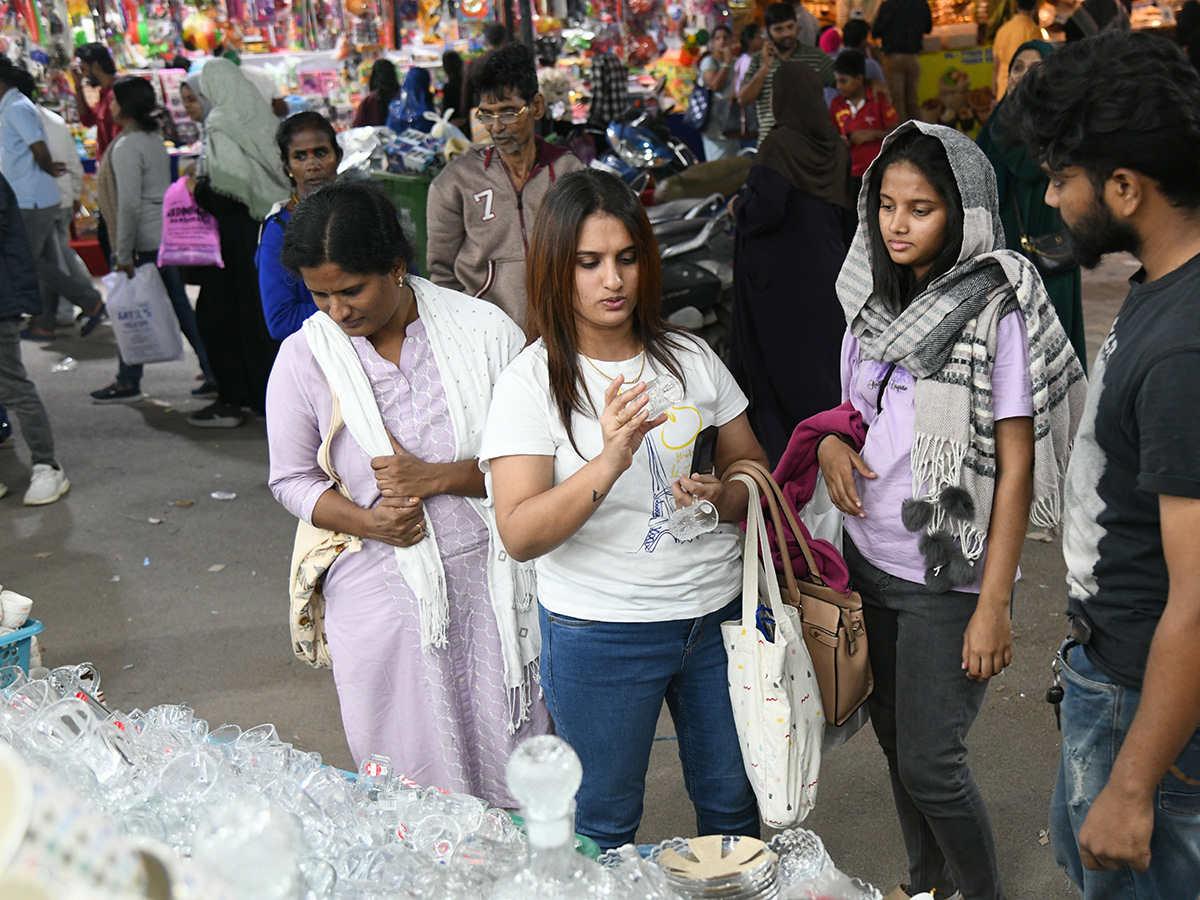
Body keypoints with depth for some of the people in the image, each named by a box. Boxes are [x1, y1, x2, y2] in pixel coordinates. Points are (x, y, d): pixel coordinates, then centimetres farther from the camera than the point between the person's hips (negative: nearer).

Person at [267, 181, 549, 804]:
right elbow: (291, 479, 6)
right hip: (380, 592, 1)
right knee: (403, 794, 10)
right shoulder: (304, 356, -3)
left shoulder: (484, 331, -7)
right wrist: (367, 521, -12)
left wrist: (434, 478, -17)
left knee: (515, 776, 10)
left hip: (487, 582, 0)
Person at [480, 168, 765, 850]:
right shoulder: (532, 382, -11)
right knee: (604, 824, 12)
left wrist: (722, 495, -12)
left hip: (719, 613, 4)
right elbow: (521, 535, -20)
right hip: (601, 633, -4)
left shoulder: (690, 356, 3)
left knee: (733, 804, 19)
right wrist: (609, 464, -34)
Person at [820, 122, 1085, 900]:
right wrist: (834, 441, -5)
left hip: (949, 575, -6)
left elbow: (1018, 467, -15)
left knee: (930, 764, -2)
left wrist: (993, 605, -18)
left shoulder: (995, 310, -14)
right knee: (895, 737, 17)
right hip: (870, 560, 6)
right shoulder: (877, 298, 6)